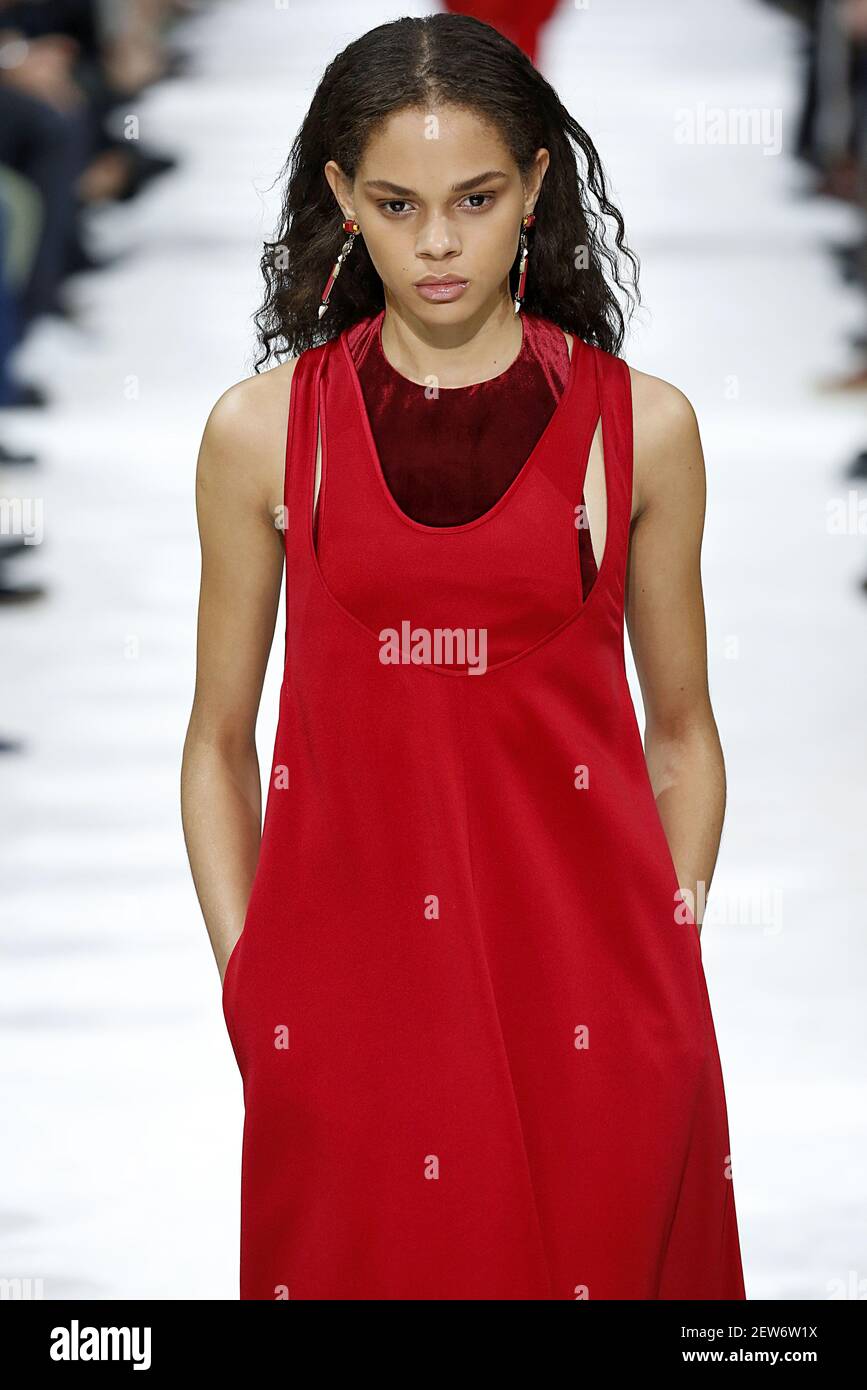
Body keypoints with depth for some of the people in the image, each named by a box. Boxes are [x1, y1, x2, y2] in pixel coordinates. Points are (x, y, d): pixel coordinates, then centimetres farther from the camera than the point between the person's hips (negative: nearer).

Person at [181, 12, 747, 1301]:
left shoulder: (640, 425, 2)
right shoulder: (264, 430, 2)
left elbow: (682, 733, 9)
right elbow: (220, 742, 8)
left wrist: (665, 970, 2)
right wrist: (246, 983, 1)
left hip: (583, 995, 0)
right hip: (343, 990, 0)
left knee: (590, 1265, 3)